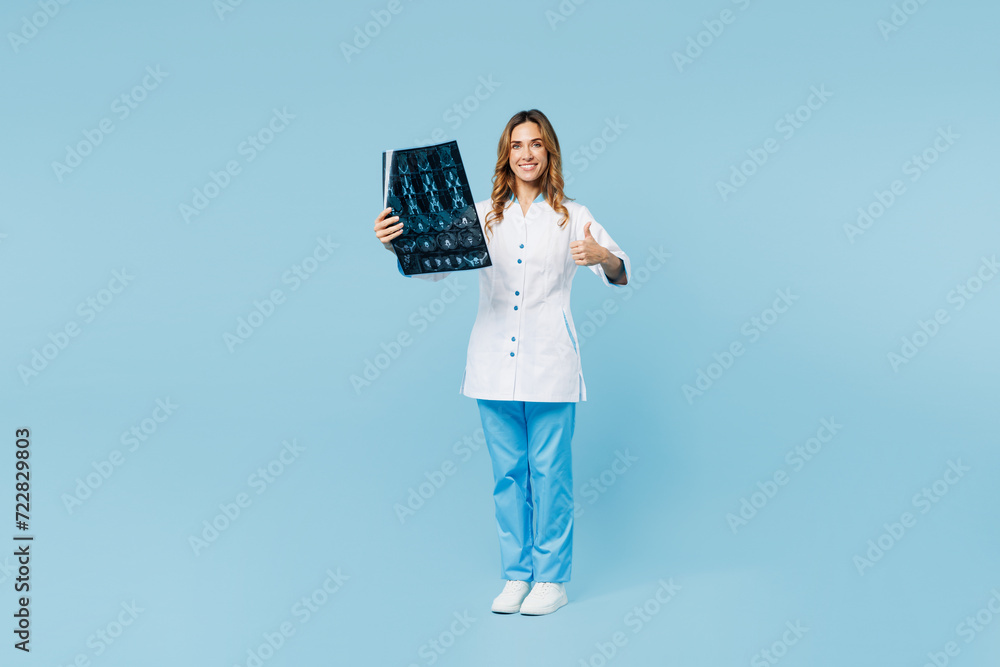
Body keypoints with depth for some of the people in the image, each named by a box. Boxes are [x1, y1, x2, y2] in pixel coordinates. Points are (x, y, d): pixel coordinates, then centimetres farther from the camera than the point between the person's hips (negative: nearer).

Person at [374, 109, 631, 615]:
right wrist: (397, 245, -21)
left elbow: (620, 273, -6)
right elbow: (434, 263, -1)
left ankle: (552, 578, 19)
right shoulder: (482, 216, 9)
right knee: (508, 474, 11)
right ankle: (516, 575, 24)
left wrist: (601, 257, -29)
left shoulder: (571, 217, 4)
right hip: (494, 366, 2)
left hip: (549, 367, -2)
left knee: (549, 473, 4)